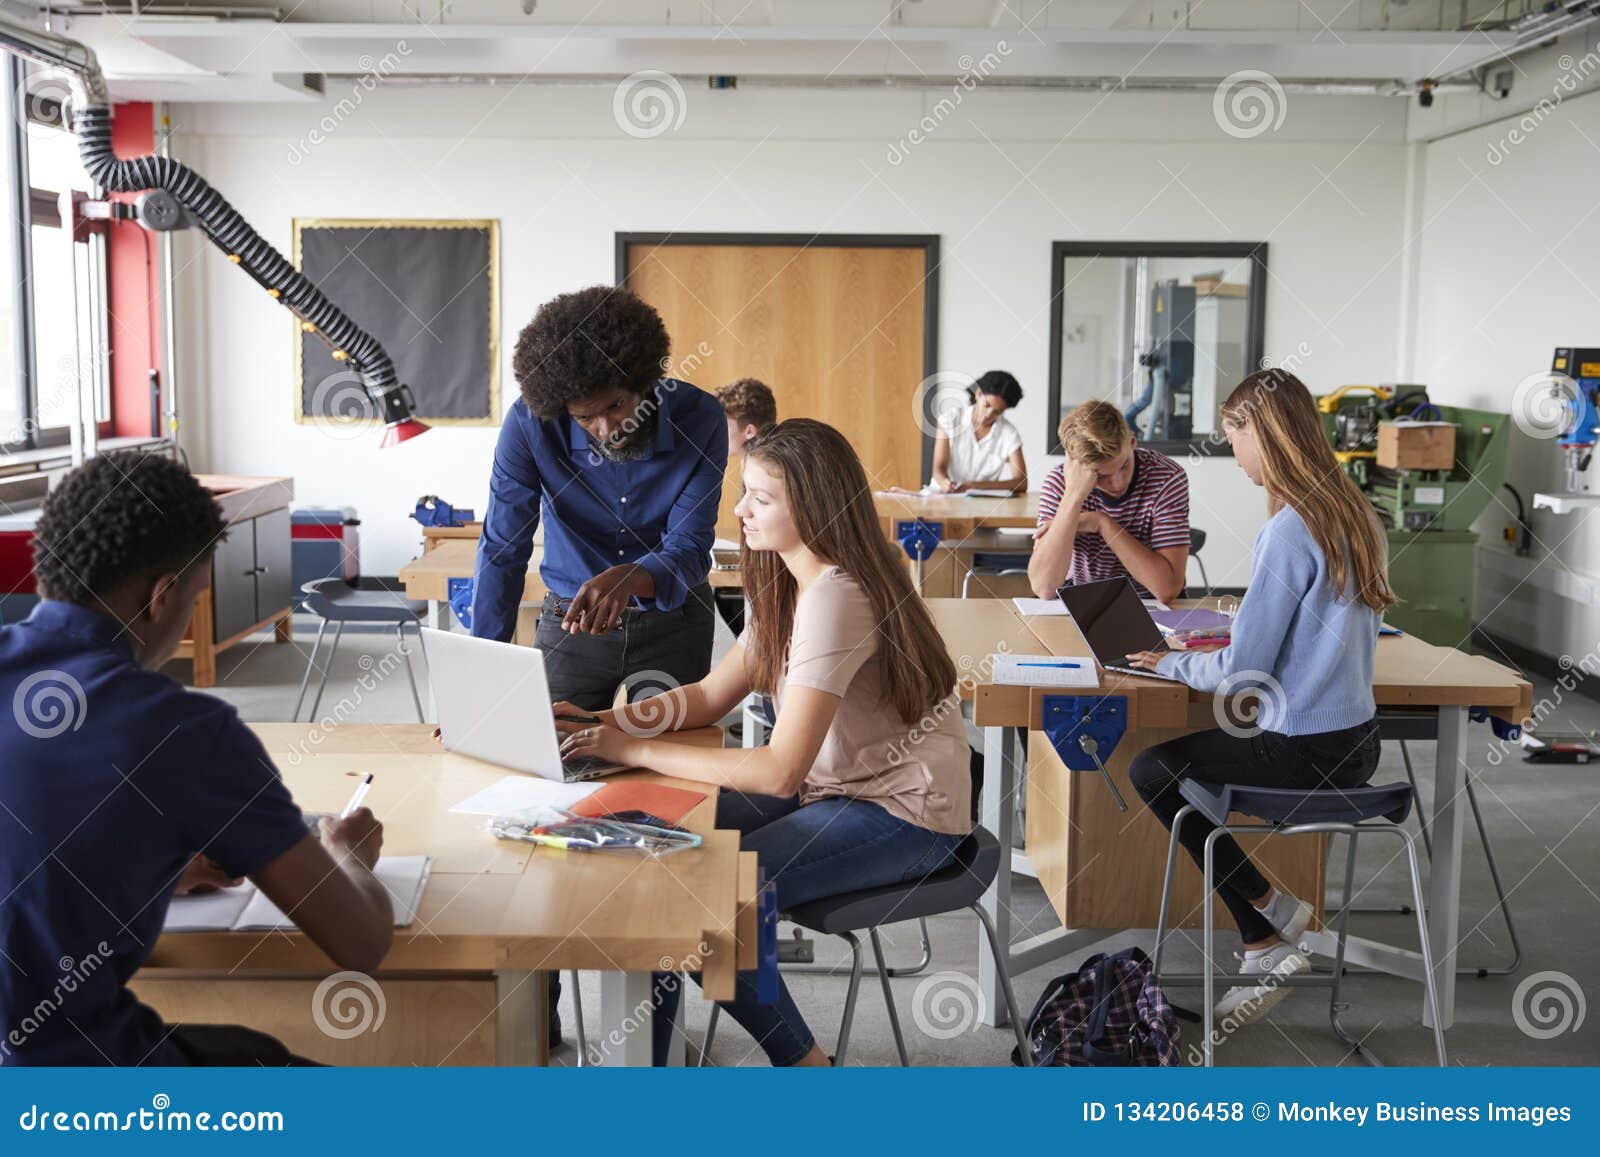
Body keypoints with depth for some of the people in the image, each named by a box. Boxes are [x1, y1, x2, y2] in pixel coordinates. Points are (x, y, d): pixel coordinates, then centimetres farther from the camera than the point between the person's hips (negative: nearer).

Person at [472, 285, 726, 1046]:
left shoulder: (695, 419, -22)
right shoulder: (531, 426, -22)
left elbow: (688, 549, -25)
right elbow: (503, 549, -19)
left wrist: (633, 577, -48)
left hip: (671, 624, 0)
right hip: (571, 621, 0)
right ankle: (535, 1000, 13)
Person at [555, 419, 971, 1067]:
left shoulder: (836, 598, -26)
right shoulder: (787, 586, 5)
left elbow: (780, 770, -28)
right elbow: (709, 697, 6)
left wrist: (638, 751, -23)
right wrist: (598, 723, -9)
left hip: (905, 817, -9)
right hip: (831, 788, 9)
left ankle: (805, 1068, 2)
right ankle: (646, 1049, 10)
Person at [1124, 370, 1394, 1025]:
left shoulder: (1291, 530, -21)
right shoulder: (1353, 511, 6)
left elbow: (1243, 673, -19)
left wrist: (1172, 664, -2)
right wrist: (1214, 649, 16)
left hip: (1306, 750, -9)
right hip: (1353, 740, 9)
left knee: (1151, 770, 6)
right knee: (1179, 757, 17)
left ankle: (1268, 909, 13)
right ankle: (1266, 947, 15)